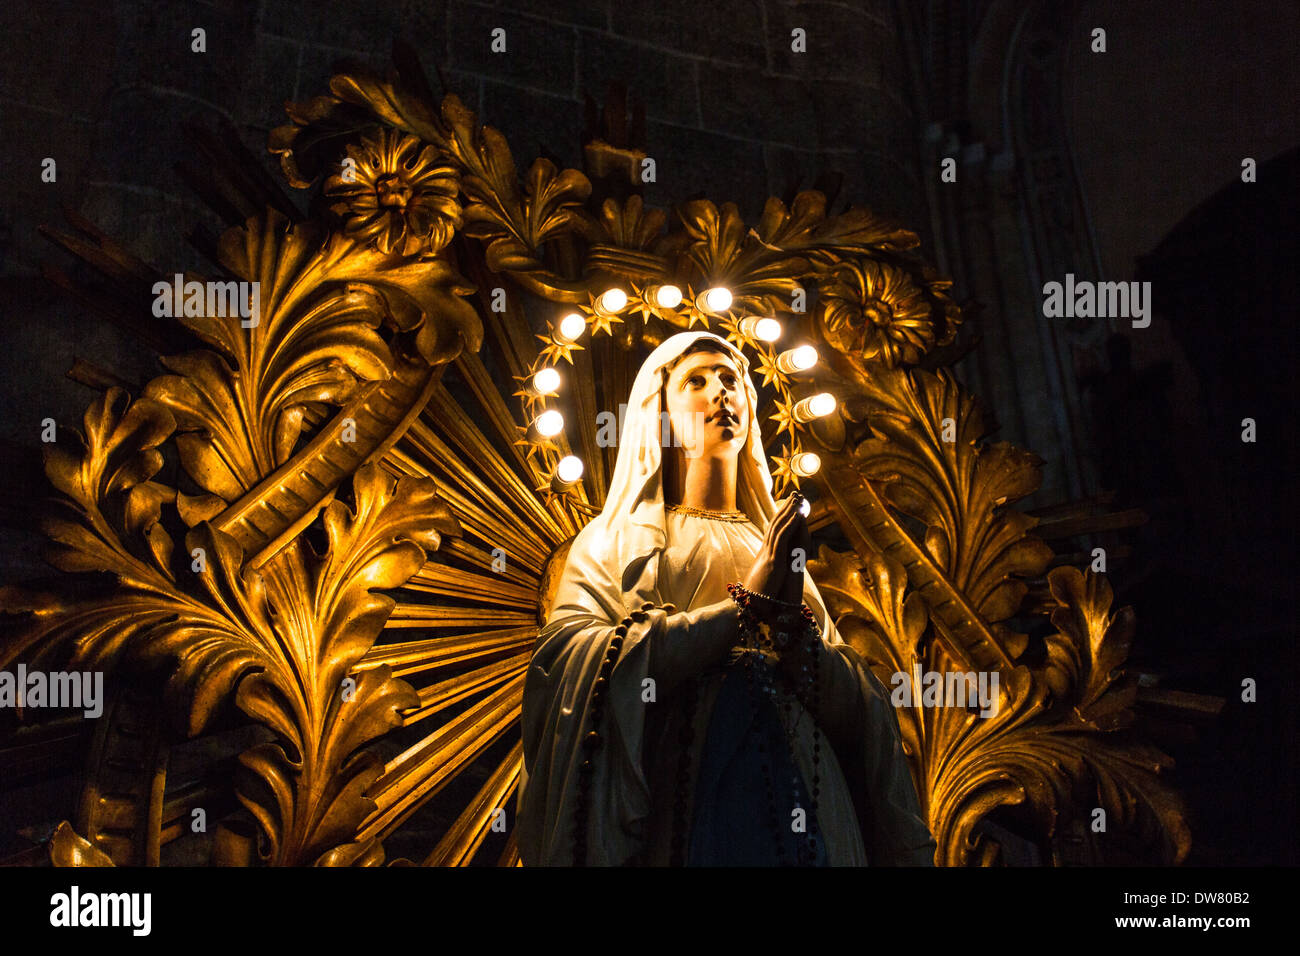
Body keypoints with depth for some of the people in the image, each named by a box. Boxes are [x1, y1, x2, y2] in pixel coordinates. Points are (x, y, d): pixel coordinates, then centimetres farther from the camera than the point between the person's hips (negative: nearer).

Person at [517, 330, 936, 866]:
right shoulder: (615, 539, 10)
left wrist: (791, 621, -13)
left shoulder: (778, 548, 17)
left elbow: (860, 713, 7)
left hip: (801, 803, 3)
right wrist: (744, 606, -12)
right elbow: (564, 656, -10)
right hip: (673, 805, -2)